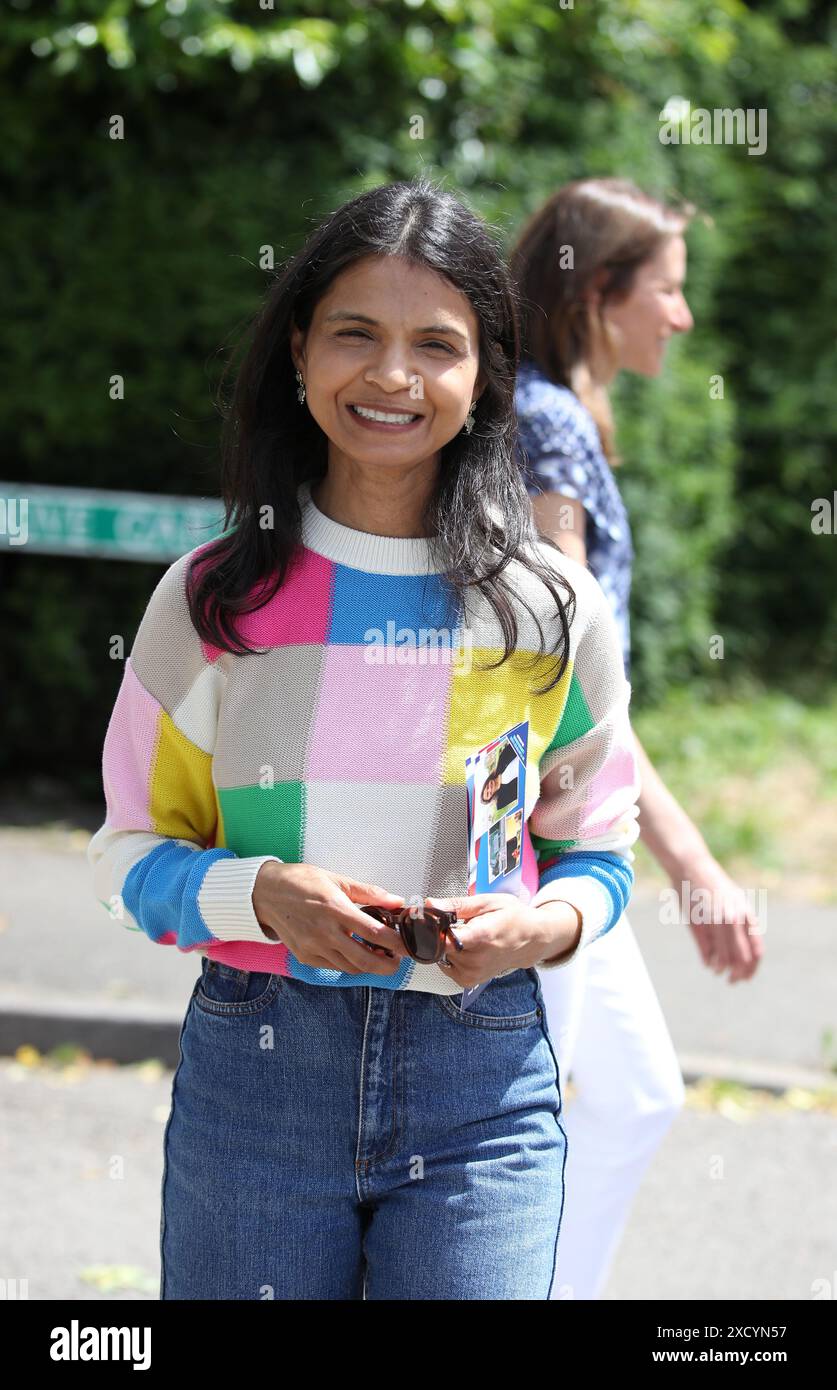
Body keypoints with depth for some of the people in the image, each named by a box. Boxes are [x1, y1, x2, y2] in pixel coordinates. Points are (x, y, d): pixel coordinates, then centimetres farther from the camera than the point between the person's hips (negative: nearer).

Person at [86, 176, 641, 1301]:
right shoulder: (212, 599, 1)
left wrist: (542, 925, -12)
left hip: (481, 1083, 0)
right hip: (254, 1070, 1)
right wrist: (260, 895, -14)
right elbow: (130, 852, 6)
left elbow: (597, 856, 10)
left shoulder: (555, 610, 2)